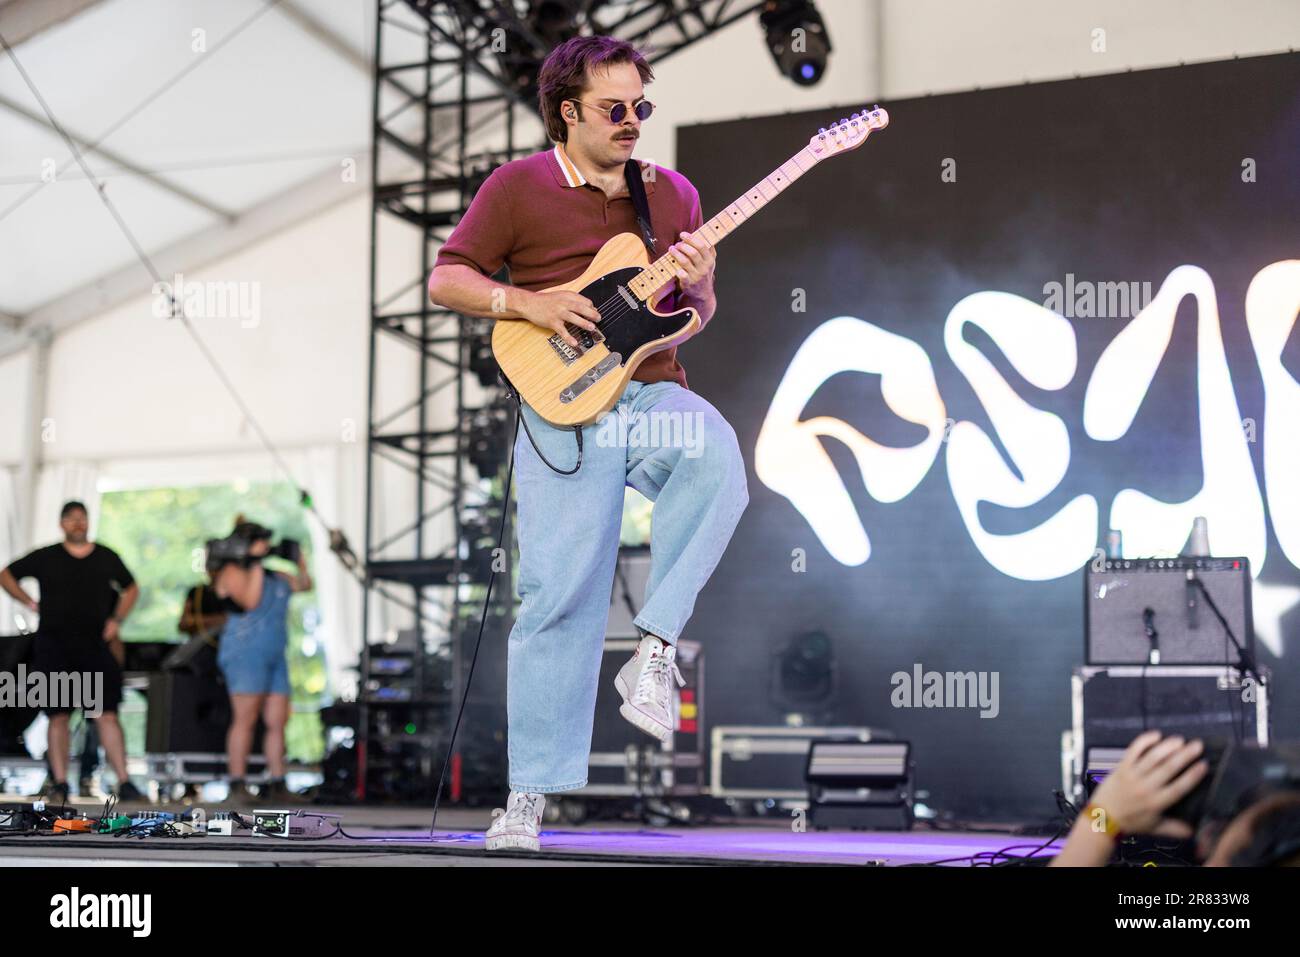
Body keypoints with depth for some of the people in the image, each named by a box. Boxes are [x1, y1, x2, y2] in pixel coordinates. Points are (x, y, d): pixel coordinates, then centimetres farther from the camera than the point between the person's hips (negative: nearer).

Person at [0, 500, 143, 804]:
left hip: (95, 645, 0)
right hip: (54, 645, 0)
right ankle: (59, 784, 9)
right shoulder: (45, 557, 5)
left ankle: (124, 782, -7)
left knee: (107, 715, -5)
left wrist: (116, 620, 8)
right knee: (58, 716, 2)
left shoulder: (106, 557, 9)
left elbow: (131, 588, 22)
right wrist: (31, 603, 5)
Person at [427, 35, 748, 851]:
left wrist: (695, 285, -3)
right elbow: (446, 279, 6)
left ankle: (656, 648, -19)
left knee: (717, 463, -33)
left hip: (655, 392, 3)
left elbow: (703, 312, 20)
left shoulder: (674, 192, 17)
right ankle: (529, 794, 0)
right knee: (561, 593, -9)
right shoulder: (519, 187, 6)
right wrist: (530, 303, -10)